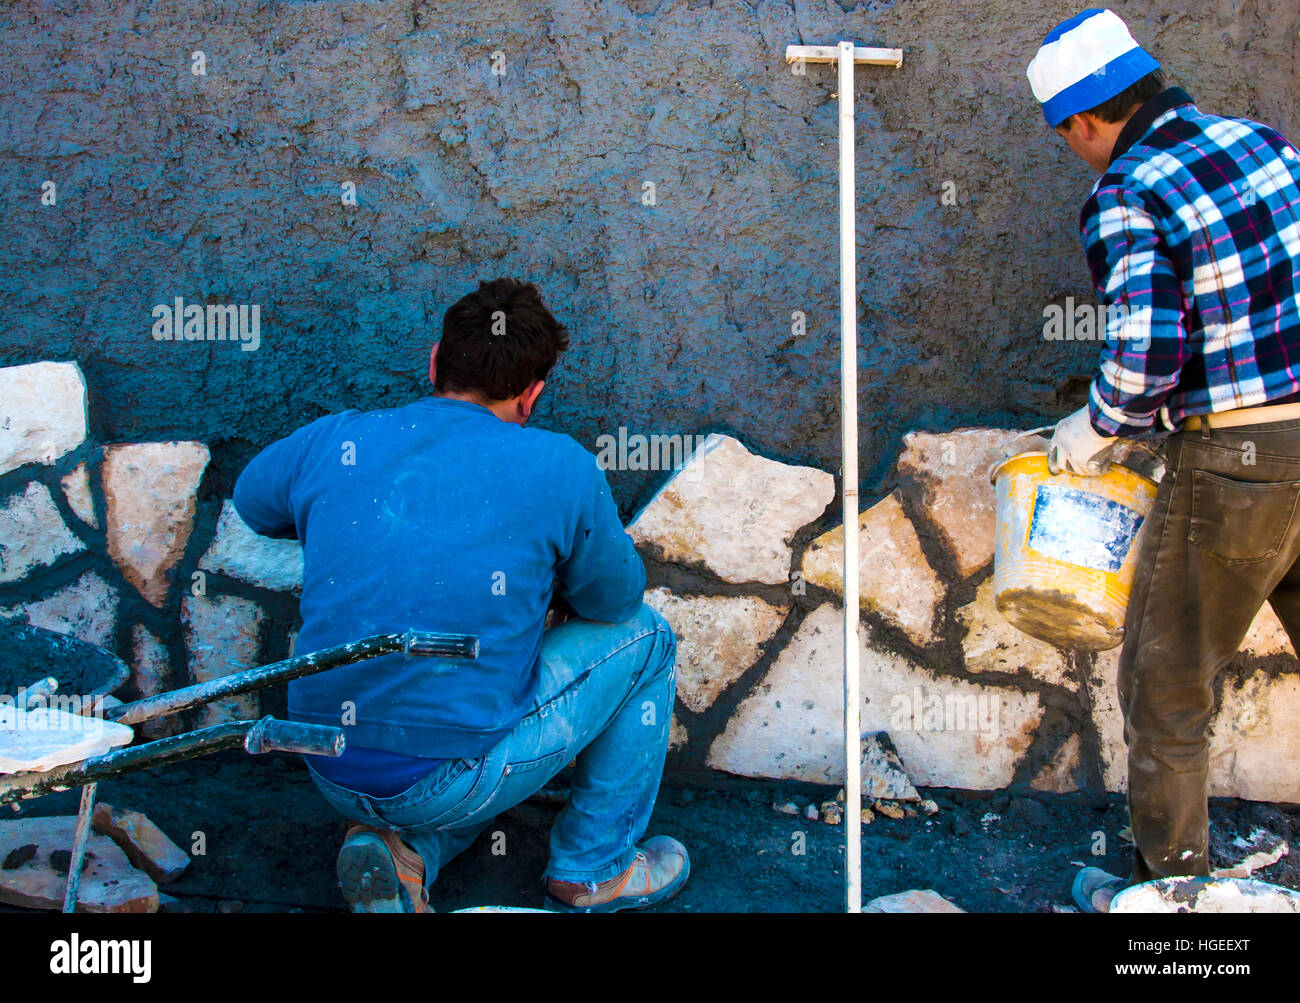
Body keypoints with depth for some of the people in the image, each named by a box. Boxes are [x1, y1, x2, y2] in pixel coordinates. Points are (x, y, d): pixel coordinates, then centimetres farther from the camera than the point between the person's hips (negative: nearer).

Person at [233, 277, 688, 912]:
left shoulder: (329, 443, 2)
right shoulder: (558, 467, -8)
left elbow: (252, 502, 24)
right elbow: (615, 600, 7)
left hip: (333, 776, 5)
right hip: (453, 782, -5)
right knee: (643, 637, 15)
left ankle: (402, 850, 8)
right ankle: (595, 869, 23)